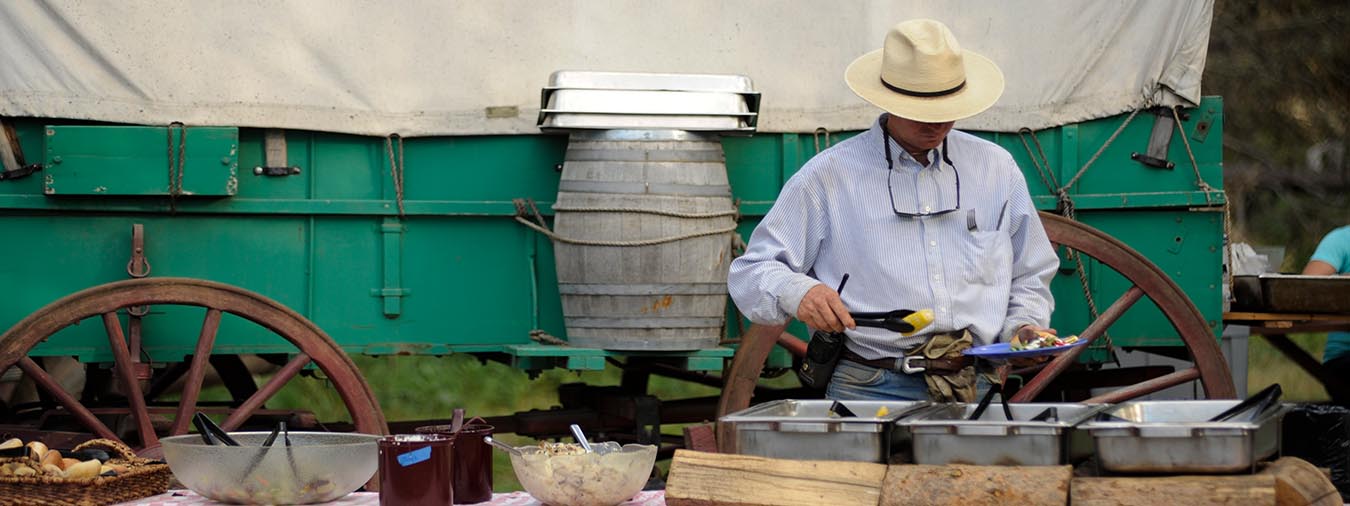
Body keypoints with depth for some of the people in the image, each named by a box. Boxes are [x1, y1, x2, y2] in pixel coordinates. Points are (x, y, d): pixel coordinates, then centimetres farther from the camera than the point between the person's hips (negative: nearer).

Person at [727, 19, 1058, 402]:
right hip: (869, 391, -3)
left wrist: (1024, 327, 7)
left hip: (976, 390, 4)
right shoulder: (827, 178, 5)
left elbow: (1029, 277, 28)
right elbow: (749, 276, 5)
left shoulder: (996, 168, 17)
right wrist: (796, 293, -17)